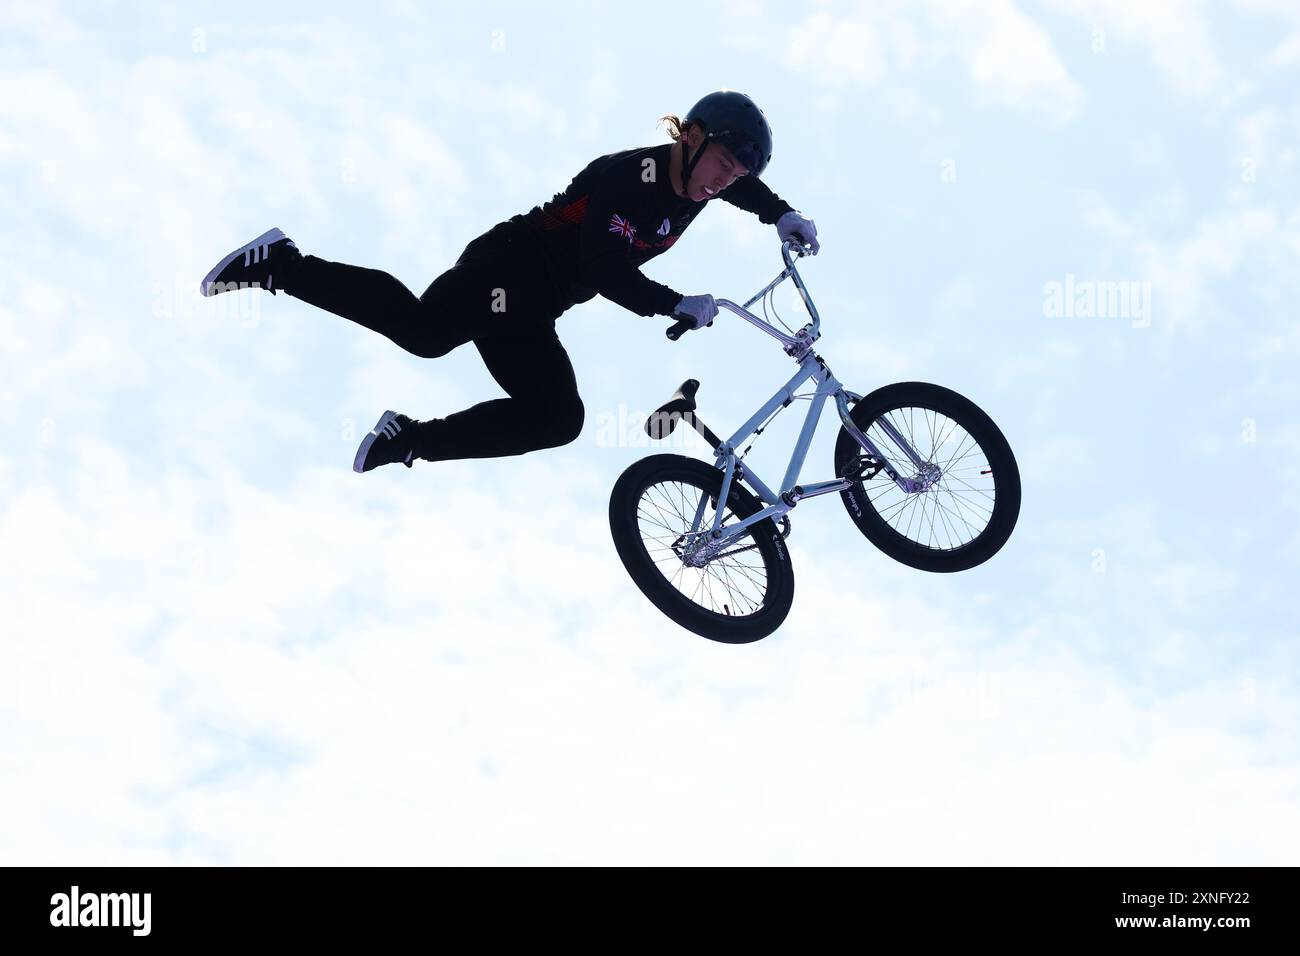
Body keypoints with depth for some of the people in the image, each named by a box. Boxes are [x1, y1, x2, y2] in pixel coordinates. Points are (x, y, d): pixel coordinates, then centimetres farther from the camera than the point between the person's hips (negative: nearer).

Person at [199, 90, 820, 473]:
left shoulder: (694, 179, 10)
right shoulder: (631, 175, -17)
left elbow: (743, 184, 35)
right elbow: (607, 273, -24)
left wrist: (784, 215, 22)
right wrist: (679, 305, -24)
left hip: (532, 311, 9)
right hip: (511, 267, -9)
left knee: (556, 418, 0)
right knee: (425, 329, -34)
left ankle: (406, 440, 1)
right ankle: (279, 266, -20)